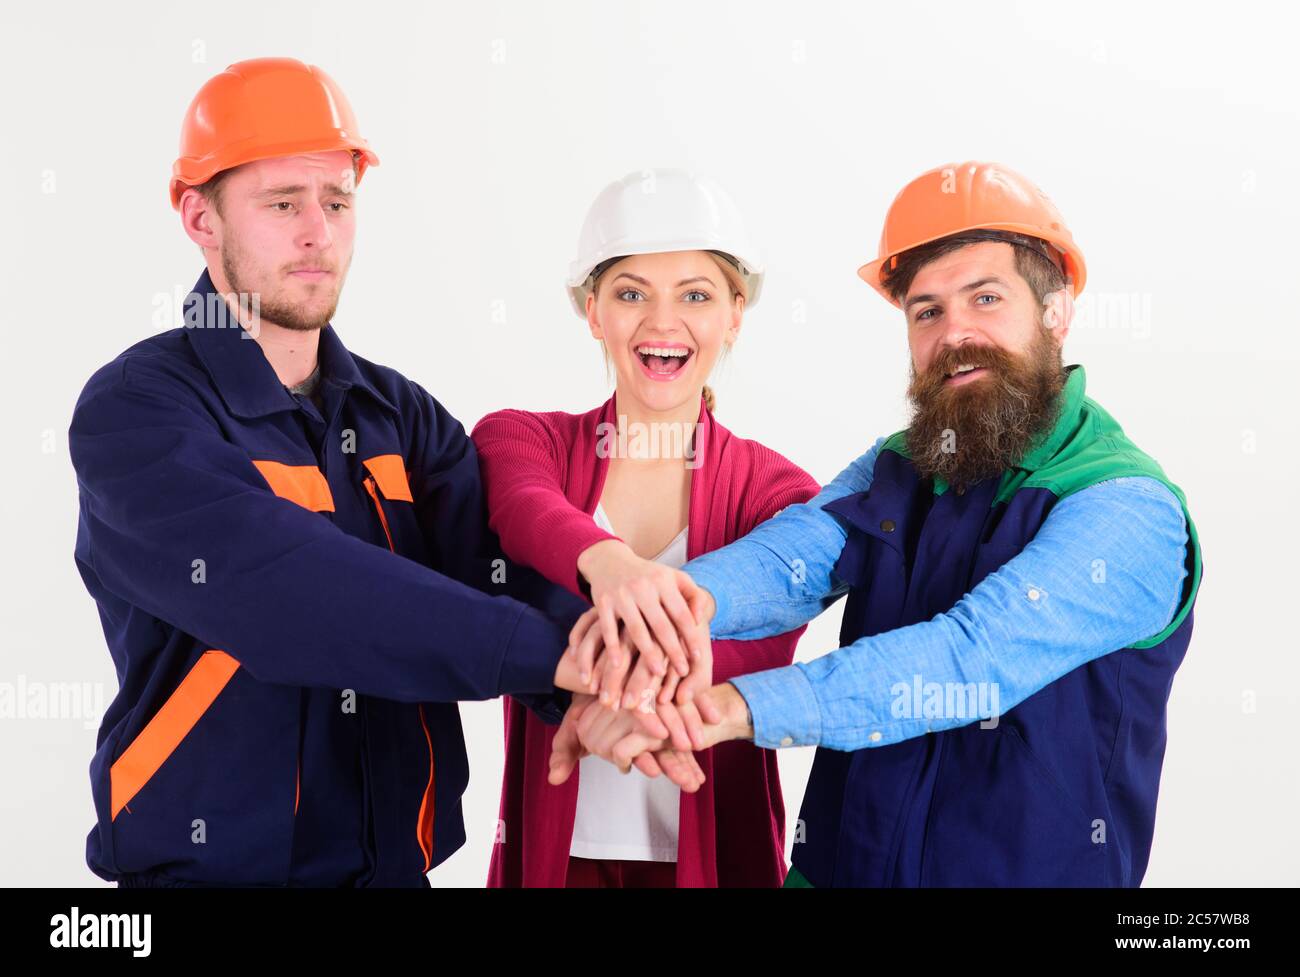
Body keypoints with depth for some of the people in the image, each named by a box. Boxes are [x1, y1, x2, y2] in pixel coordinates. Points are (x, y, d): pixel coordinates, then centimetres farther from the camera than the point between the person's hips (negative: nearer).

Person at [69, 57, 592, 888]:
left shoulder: (403, 415, 3)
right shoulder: (135, 412, -14)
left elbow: (499, 573, -13)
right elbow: (288, 592, -29)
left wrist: (599, 682, -34)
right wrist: (557, 651, -33)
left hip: (396, 859, 5)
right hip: (206, 862, -5)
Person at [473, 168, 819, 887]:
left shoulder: (778, 493, -3)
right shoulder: (519, 440, -2)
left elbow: (760, 650, -20)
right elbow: (523, 508, -25)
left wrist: (659, 670, -42)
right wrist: (604, 561, -47)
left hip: (718, 852, 0)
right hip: (556, 848, 0)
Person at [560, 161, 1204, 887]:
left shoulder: (1129, 512, -17)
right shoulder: (894, 469, 2)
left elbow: (975, 657, -30)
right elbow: (793, 554, -16)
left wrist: (737, 706, -40)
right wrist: (684, 595, -38)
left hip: (1030, 868, -4)